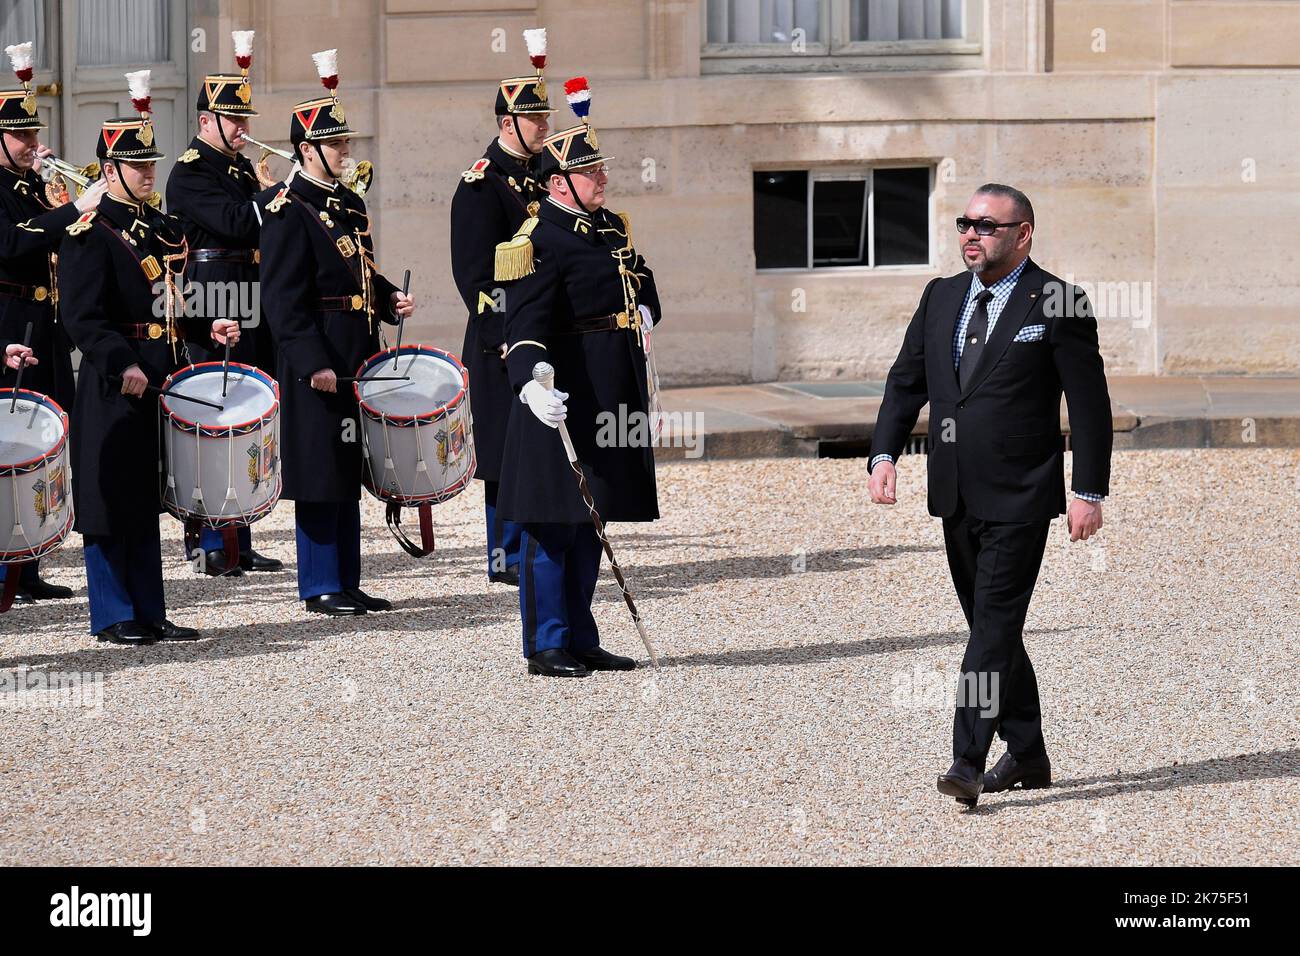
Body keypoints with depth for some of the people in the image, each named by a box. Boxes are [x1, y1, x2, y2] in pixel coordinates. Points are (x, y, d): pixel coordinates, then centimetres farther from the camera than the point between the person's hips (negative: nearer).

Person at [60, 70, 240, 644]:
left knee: (147, 501, 11)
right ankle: (114, 617, 3)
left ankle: (149, 612, 15)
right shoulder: (89, 236, -8)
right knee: (110, 499, -2)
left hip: (162, 382, 7)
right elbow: (83, 317, -17)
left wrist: (211, 329, 5)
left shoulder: (164, 231, 16)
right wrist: (124, 366, -26)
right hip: (111, 388, -7)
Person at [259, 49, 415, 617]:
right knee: (320, 471, -4)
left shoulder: (351, 205, 15)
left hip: (357, 356, 9)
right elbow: (284, 298, -17)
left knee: (351, 467, 12)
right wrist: (314, 363, -23)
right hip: (316, 361, -9)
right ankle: (321, 586, 1)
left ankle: (347, 581, 17)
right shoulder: (288, 212, -12)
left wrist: (391, 300, 5)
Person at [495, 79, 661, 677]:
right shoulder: (541, 241, -14)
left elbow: (642, 284, 32)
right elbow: (526, 323, -25)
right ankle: (546, 647, -1)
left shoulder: (611, 227, 15)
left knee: (589, 522, 13)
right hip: (564, 398, -9)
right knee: (554, 523, -5)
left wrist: (642, 312, 10)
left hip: (610, 397, 9)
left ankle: (580, 639, 19)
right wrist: (531, 384, -41)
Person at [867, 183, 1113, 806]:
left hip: (1019, 498, -7)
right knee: (991, 627, 13)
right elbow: (906, 382, 13)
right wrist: (884, 455, -1)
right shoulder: (941, 298, 11)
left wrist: (1088, 493, -10)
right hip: (956, 497, 7)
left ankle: (968, 765, -16)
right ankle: (1027, 756, 23)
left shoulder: (1057, 306, -7)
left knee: (994, 626, -12)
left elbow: (1090, 405, -7)